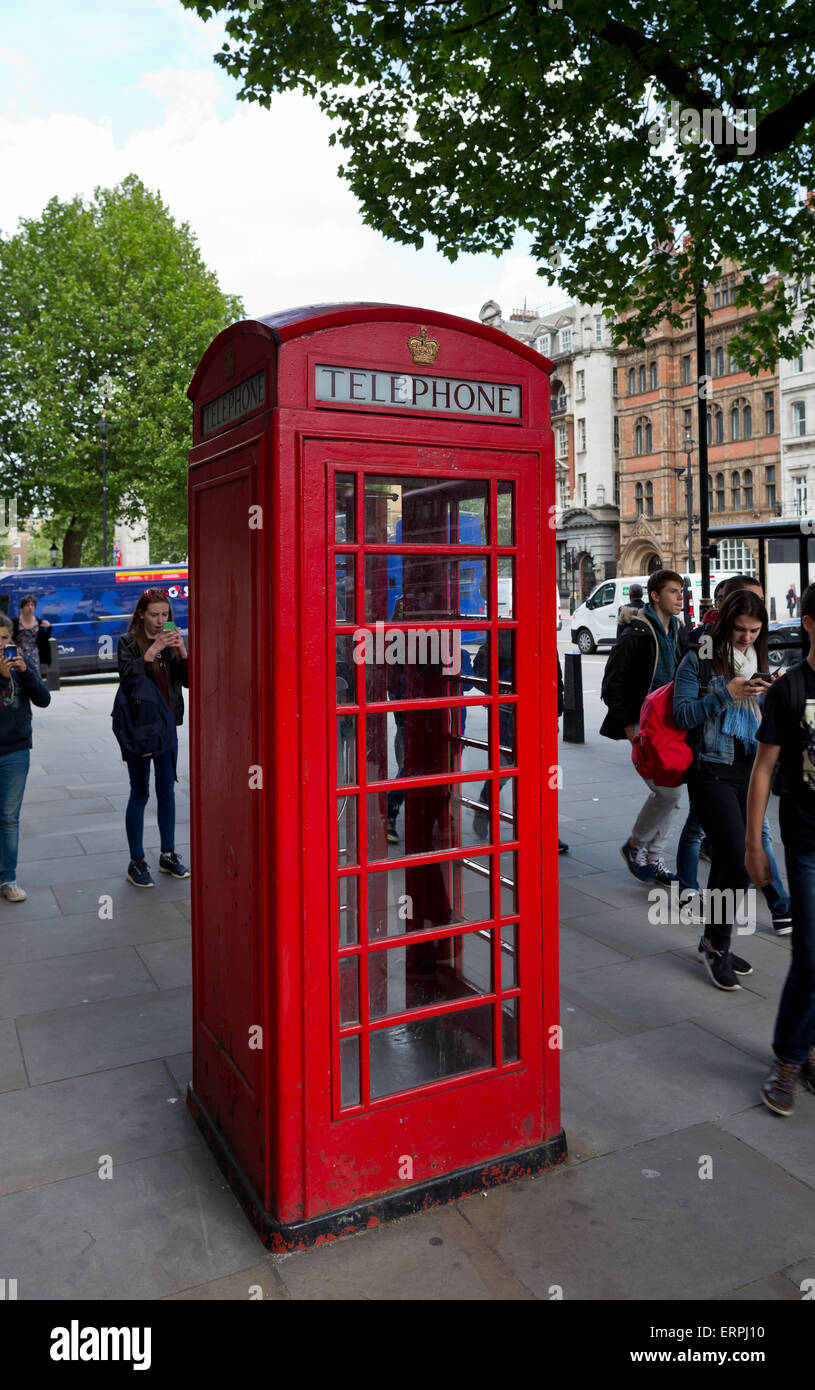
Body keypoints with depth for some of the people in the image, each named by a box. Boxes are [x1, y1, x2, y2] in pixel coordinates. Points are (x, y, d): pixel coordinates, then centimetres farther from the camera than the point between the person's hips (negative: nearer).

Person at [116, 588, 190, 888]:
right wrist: (151, 652, -27)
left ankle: (168, 855, 23)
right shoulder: (129, 642, -3)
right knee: (140, 794, 1)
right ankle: (136, 863, 10)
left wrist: (182, 652, -14)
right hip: (138, 726, -4)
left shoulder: (171, 641, 8)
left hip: (166, 725, 4)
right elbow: (127, 676, -19)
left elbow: (188, 680, 0)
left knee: (167, 792, 11)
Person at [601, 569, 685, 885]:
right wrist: (628, 725, -17)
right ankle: (635, 845, 10)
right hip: (643, 727, -8)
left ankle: (652, 858, 22)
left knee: (669, 793, 10)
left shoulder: (673, 630, 12)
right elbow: (612, 684, -14)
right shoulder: (638, 633, -14)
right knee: (668, 791, -12)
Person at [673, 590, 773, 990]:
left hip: (749, 770, 6)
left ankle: (714, 942, 23)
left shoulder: (757, 660, 14)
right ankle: (717, 944, 3)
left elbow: (766, 718, 16)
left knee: (726, 859, 11)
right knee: (738, 860, -13)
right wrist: (725, 694, -19)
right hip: (712, 770, -6)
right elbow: (682, 715, -10)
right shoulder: (699, 661, -3)